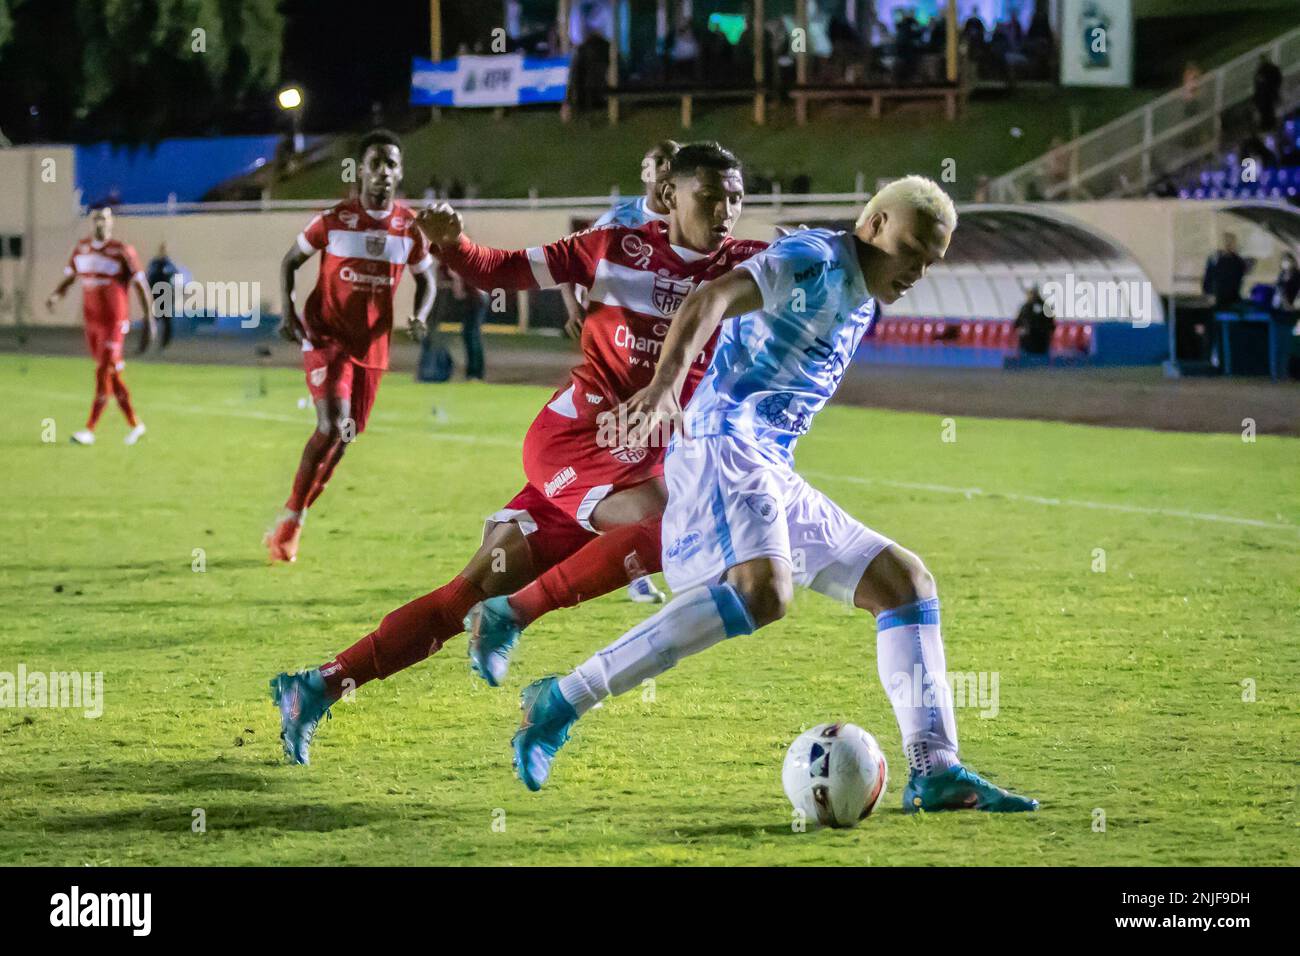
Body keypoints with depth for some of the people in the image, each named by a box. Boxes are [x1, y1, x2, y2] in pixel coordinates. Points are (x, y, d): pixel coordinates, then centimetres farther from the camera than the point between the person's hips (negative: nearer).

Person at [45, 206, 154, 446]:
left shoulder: (122, 251, -9)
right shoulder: (81, 248, 7)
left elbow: (140, 287, -8)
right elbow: (69, 278, 13)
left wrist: (149, 321, -11)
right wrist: (55, 296, -9)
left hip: (114, 322, -6)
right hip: (91, 321, 6)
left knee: (103, 374, -9)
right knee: (113, 376, 12)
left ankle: (90, 430, -7)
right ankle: (135, 424, 24)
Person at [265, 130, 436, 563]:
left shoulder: (410, 227, 0)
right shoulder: (334, 220, -8)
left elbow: (425, 280, 13)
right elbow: (290, 261, 4)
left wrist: (420, 316, -8)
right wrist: (288, 312, -11)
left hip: (371, 344, 4)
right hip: (325, 336, -4)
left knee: (343, 436, 8)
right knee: (333, 425, -22)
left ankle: (293, 523, 25)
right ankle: (288, 524, -12)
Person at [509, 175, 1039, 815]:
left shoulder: (860, 304, 24)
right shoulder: (815, 261, -5)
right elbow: (713, 299, -22)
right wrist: (668, 378, -37)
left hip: (772, 475, 10)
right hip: (724, 445, -10)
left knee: (907, 583, 8)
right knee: (763, 591, -33)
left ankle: (934, 773, 3)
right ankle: (562, 702, -30)